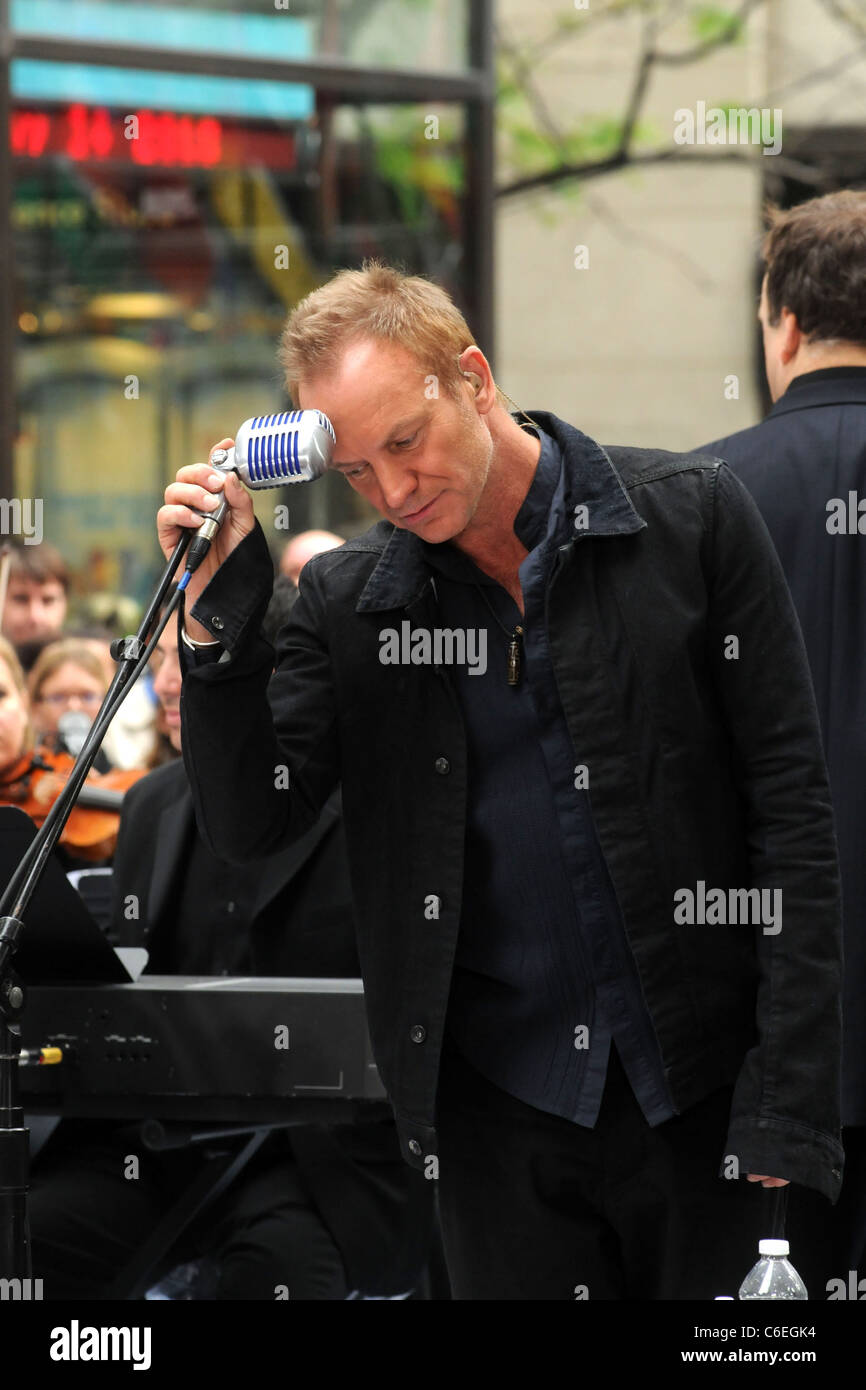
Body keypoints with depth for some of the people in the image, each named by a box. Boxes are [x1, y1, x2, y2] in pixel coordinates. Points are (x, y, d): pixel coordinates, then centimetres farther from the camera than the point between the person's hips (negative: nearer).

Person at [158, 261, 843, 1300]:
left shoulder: (690, 515, -3)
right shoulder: (346, 600, 3)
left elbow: (790, 805, -3)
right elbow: (247, 826, 2)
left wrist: (792, 1102, -9)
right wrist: (214, 617, -11)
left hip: (704, 1089, -2)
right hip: (502, 1108, 2)